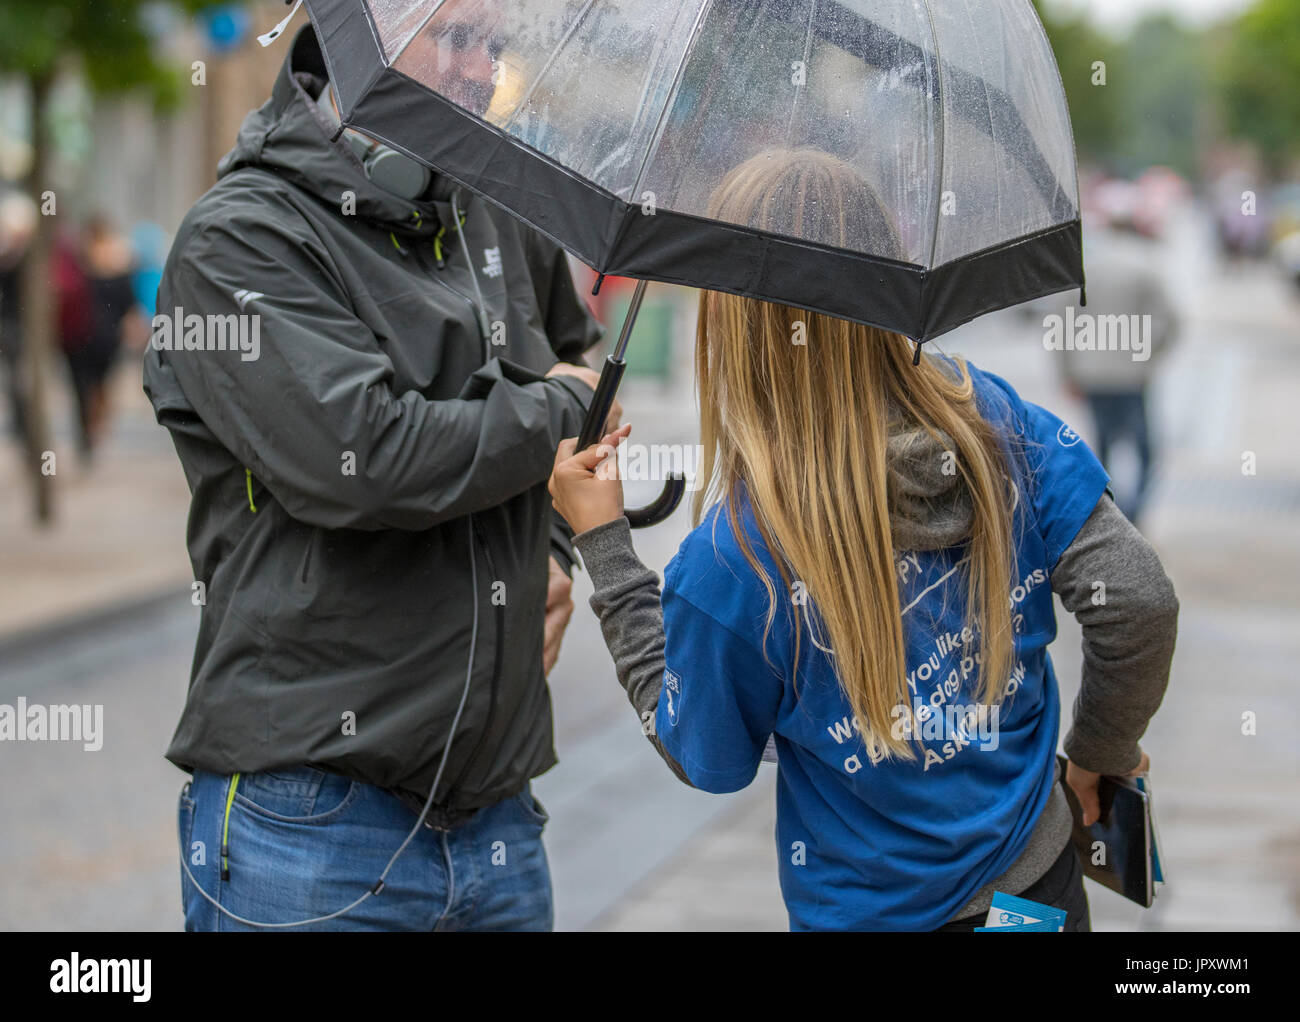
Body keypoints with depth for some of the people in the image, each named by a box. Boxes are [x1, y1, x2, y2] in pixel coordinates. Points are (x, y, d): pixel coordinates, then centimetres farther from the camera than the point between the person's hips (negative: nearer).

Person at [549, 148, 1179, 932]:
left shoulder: (733, 560, -26)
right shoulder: (991, 419, -16)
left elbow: (703, 757, -9)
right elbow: (1140, 601, -13)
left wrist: (603, 540, -8)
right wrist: (1102, 752, 6)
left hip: (879, 910, -4)